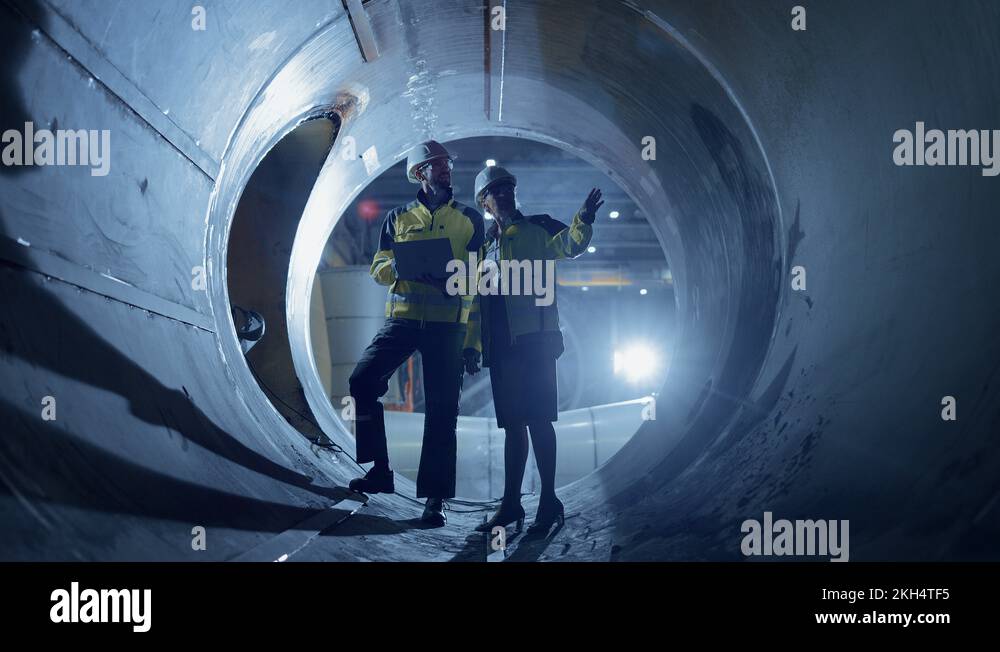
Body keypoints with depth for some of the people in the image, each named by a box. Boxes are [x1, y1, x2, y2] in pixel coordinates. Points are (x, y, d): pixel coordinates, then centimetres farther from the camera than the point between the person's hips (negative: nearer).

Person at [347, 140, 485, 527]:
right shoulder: (399, 217, 14)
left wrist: (474, 339, -5)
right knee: (363, 381, -14)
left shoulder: (469, 219, 11)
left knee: (442, 409, -3)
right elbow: (378, 268, 9)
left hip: (447, 324, -1)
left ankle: (435, 497, 2)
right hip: (402, 317, 1)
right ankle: (379, 470, -1)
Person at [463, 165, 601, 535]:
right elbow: (478, 301, 23)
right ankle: (511, 504, 15)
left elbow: (570, 244, -17)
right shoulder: (485, 247, 21)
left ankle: (548, 501, -3)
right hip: (501, 346, 6)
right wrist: (472, 344, 15)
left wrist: (583, 222, -37)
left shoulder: (536, 229, 3)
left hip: (534, 340, -6)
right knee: (512, 424, 10)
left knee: (537, 419, -10)